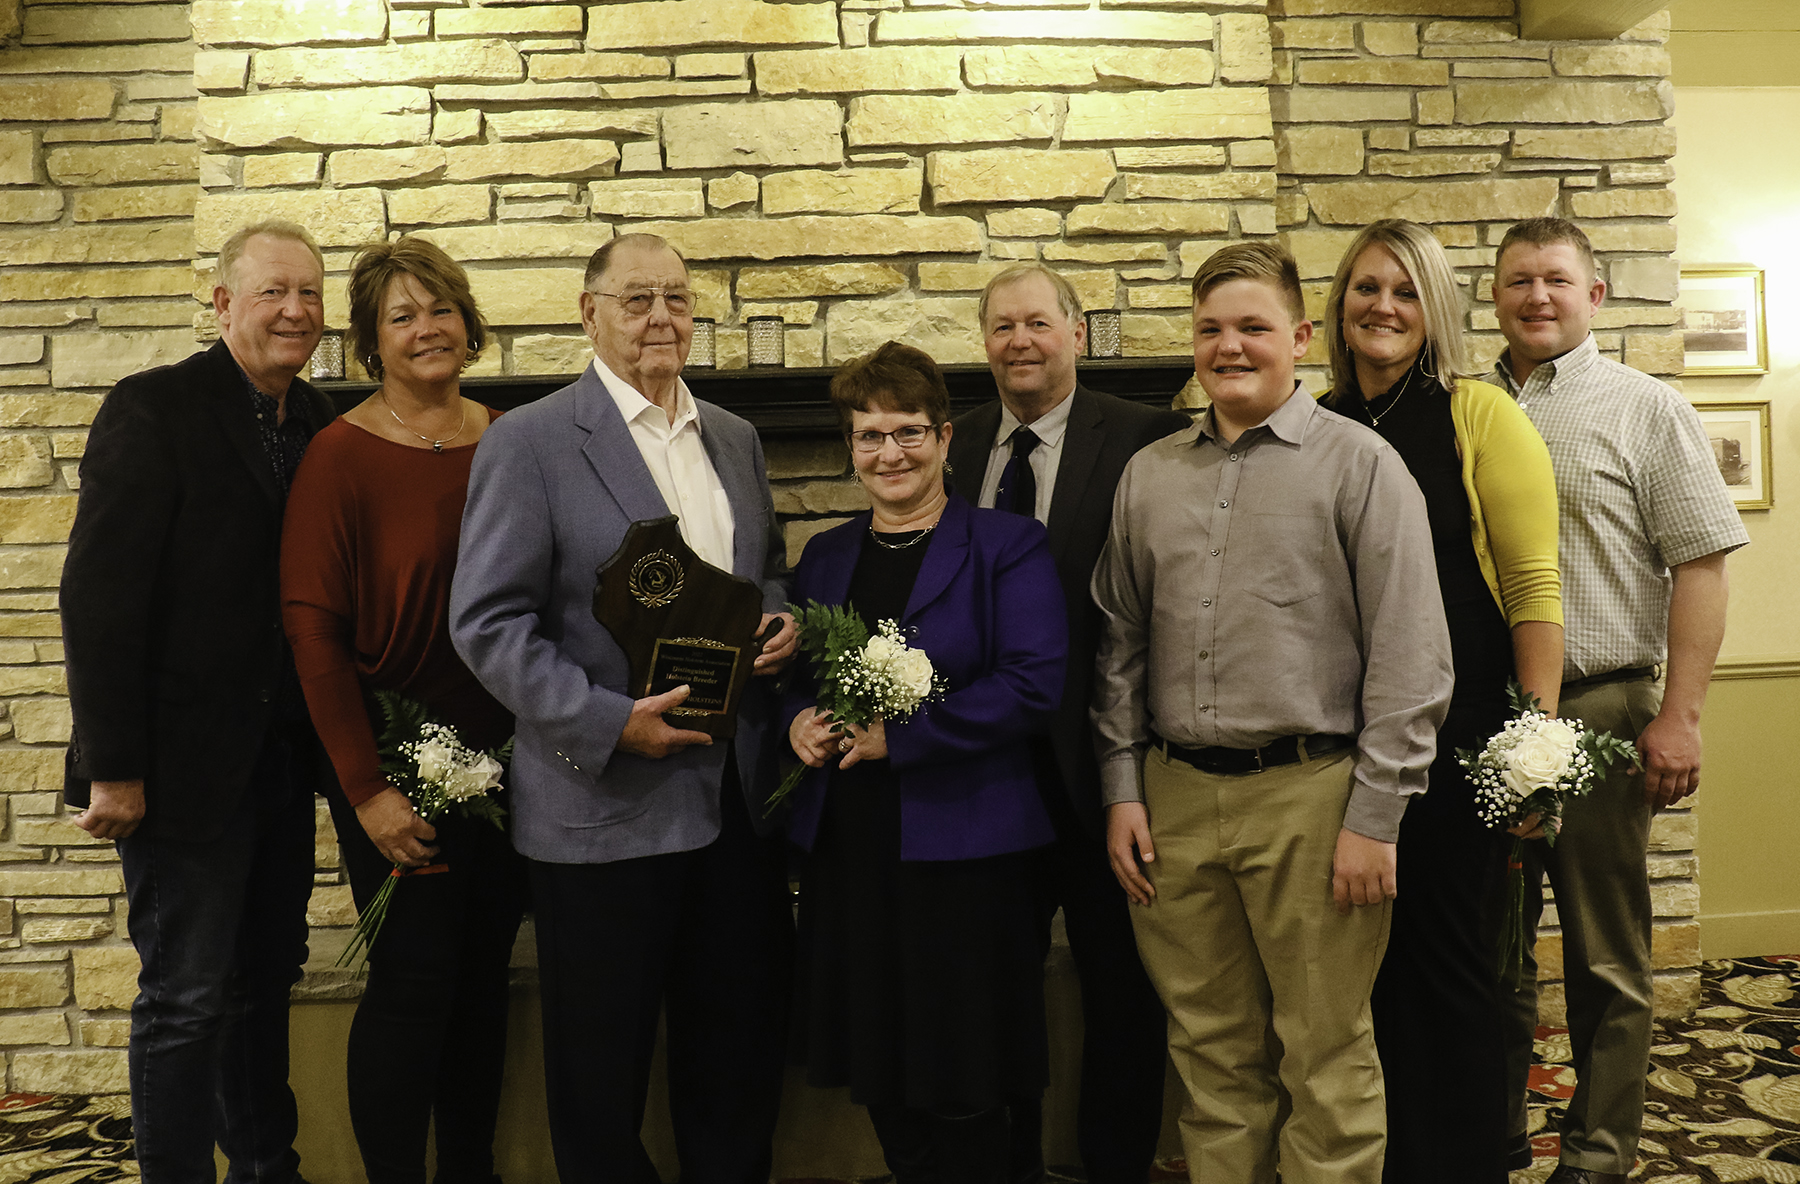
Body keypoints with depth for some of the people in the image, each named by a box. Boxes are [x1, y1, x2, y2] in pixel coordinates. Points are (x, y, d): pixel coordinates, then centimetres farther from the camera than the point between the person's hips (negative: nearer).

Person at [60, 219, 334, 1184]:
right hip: (188, 763, -6)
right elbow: (99, 597, -15)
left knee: (267, 979, 18)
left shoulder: (319, 425, 8)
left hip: (285, 756, 7)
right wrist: (112, 768, -17)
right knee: (187, 999, 3)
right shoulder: (154, 409, -10)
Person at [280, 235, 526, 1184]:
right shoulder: (340, 455, -8)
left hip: (505, 756, 5)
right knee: (413, 983, 0)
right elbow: (312, 628, -11)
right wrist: (366, 788, -14)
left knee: (483, 978, 14)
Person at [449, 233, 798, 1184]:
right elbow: (486, 621, -11)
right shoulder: (528, 441, -6)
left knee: (741, 1051, 17)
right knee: (602, 1076, 10)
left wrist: (781, 621, -1)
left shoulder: (735, 438, 12)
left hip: (738, 797, 6)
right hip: (607, 803, -5)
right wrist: (608, 722, -19)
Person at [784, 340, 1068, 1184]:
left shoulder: (1007, 546, -3)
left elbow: (1033, 685, -13)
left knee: (962, 1097, 5)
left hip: (959, 848, -5)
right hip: (846, 845, 5)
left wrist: (898, 734, -16)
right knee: (882, 1082, 14)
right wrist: (798, 719, -4)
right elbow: (795, 671, 19)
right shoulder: (826, 555, 13)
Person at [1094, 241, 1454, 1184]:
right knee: (1213, 1056, 14)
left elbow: (1410, 656, -5)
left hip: (1309, 794, -4)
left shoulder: (1359, 464, -1)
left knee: (1326, 1065, 6)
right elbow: (1120, 645, 14)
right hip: (1175, 797, 4)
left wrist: (1374, 818, -10)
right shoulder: (1148, 475, 12)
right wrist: (1122, 791, 7)